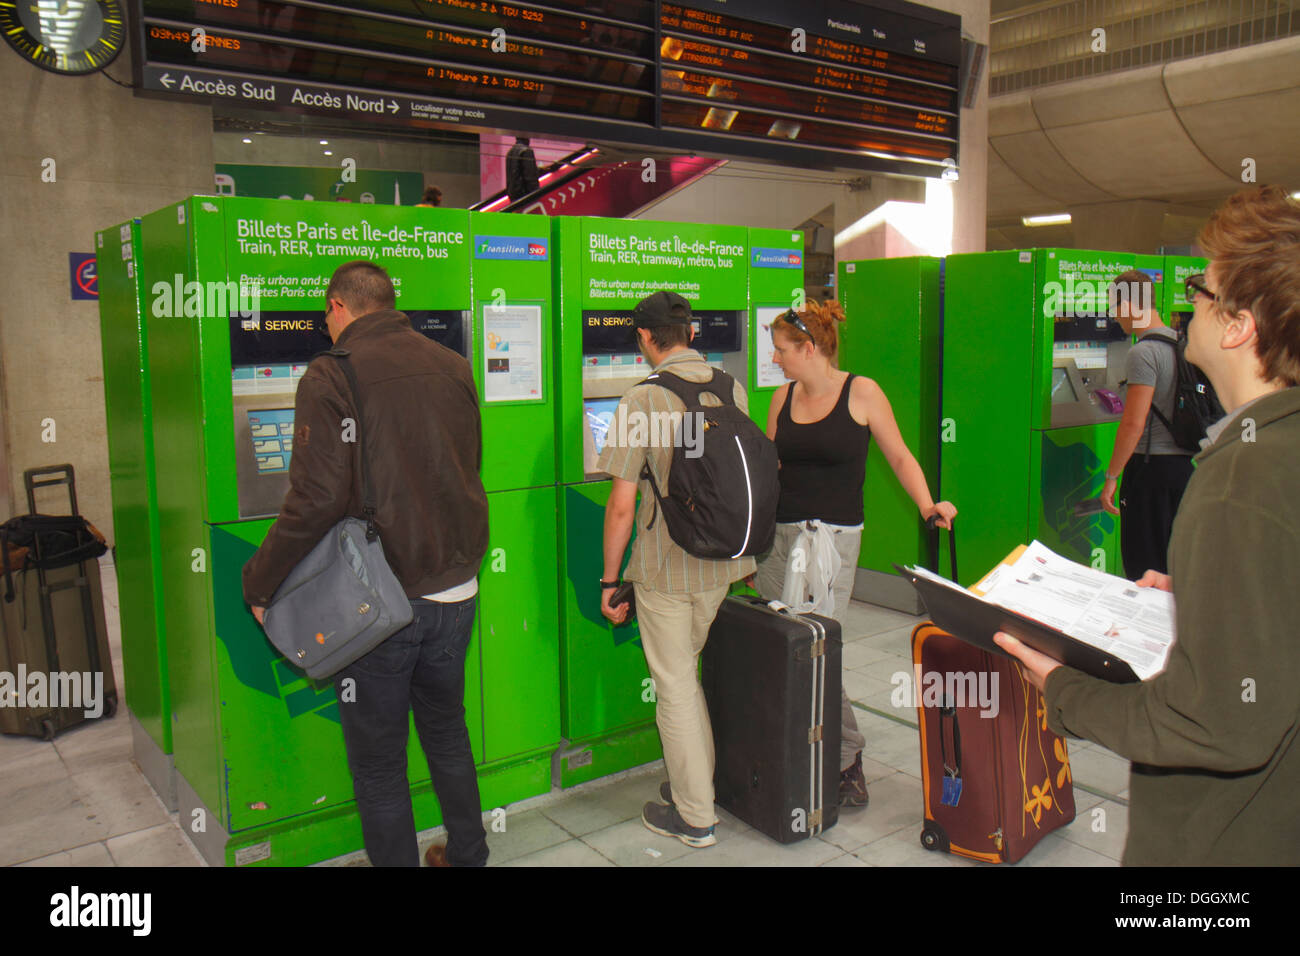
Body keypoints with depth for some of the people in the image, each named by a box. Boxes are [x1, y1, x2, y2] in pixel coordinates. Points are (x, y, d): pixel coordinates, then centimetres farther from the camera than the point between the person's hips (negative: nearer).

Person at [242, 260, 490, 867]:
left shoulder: (332, 378, -13)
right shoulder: (454, 368, 5)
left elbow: (317, 501, -19)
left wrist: (259, 583, -6)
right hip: (456, 589, 6)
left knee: (378, 761, 10)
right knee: (447, 732, 24)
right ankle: (466, 855, 39)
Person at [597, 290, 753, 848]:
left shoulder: (641, 401, -16)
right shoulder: (732, 389, 1)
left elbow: (622, 504, -17)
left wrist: (609, 581, -7)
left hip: (665, 569, -6)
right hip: (721, 562, 6)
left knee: (675, 688, 8)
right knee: (688, 673, 23)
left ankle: (694, 818, 20)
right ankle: (694, 784, 35)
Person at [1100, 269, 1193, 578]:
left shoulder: (1143, 353, -16)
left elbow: (1134, 424, -20)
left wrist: (1111, 478, -14)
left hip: (1151, 467, -9)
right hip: (1185, 464, 9)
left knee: (1142, 566, 0)